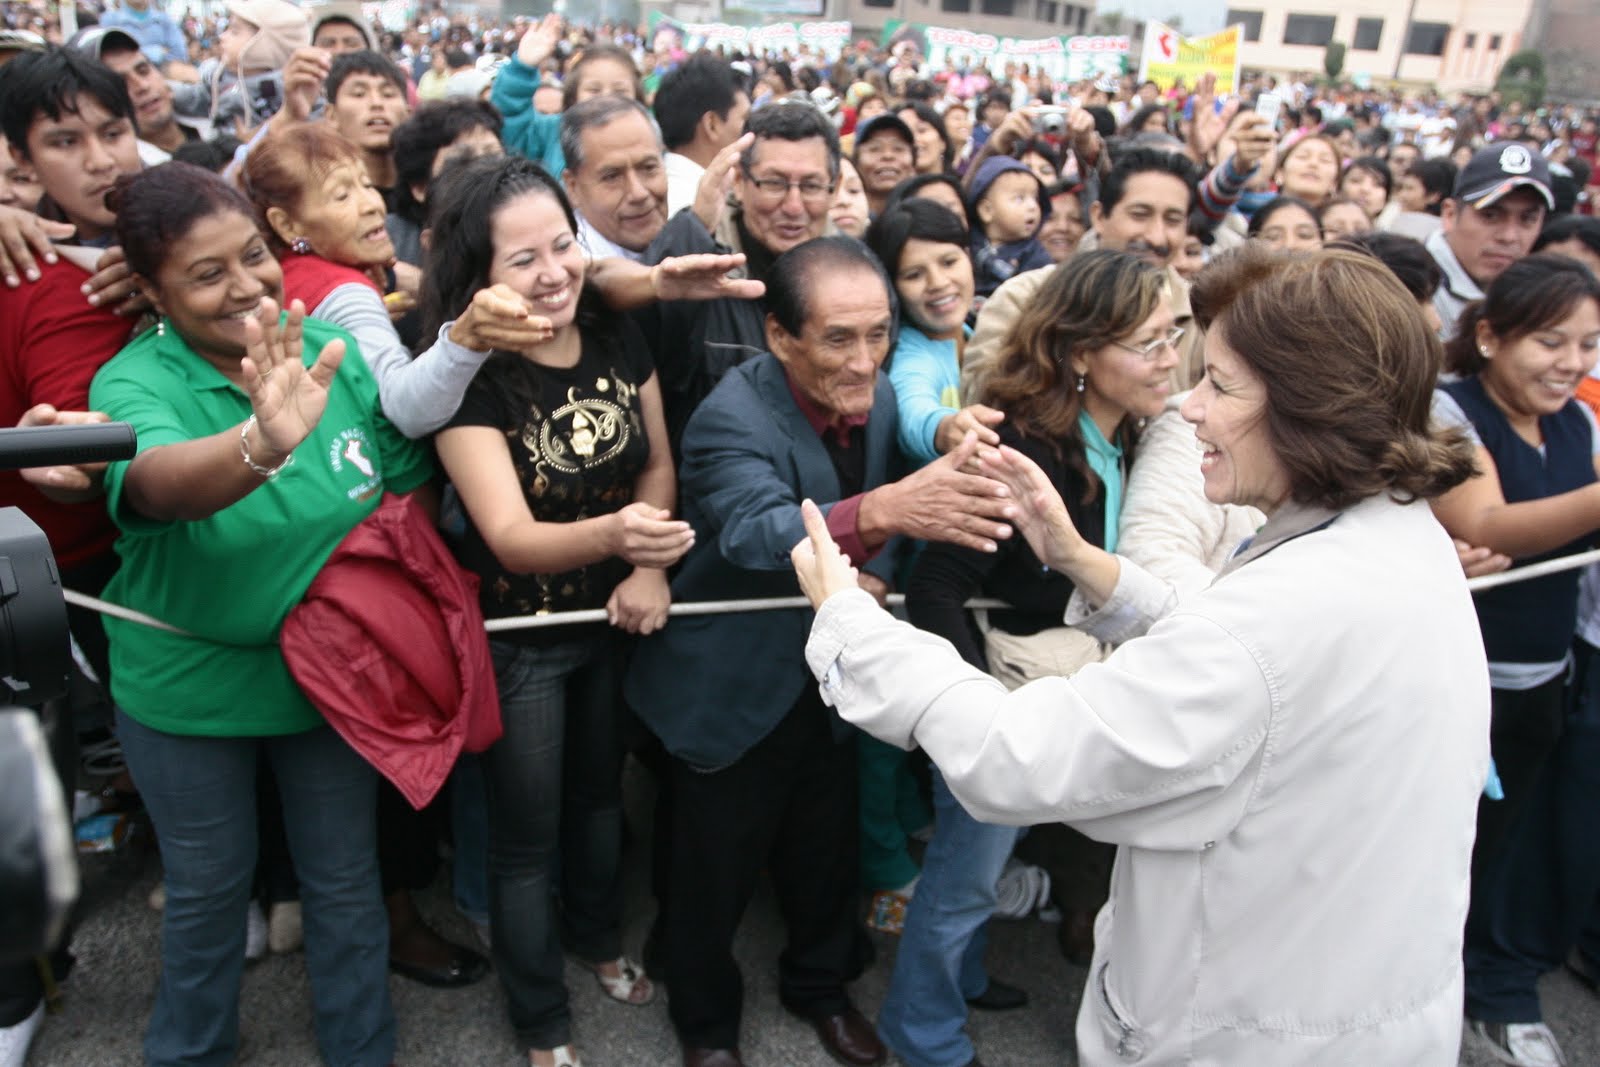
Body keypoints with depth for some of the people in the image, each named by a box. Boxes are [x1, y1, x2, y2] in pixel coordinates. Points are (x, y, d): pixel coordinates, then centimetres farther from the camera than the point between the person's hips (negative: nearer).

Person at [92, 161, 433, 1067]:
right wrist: (264, 443, -63)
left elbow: (412, 484, 1)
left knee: (346, 883, 16)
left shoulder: (338, 351, -10)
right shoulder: (133, 383, -19)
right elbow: (161, 481, -43)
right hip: (187, 687, -2)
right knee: (209, 891, 18)